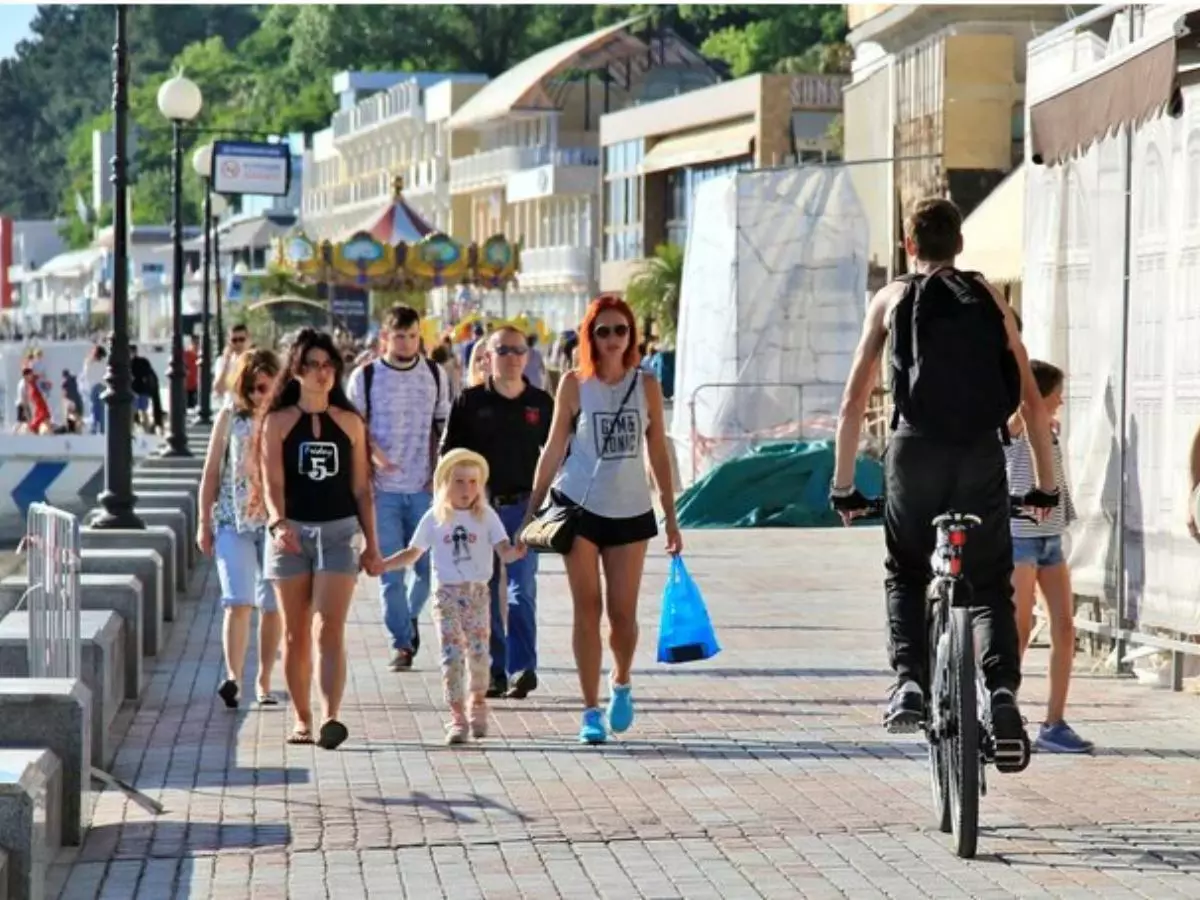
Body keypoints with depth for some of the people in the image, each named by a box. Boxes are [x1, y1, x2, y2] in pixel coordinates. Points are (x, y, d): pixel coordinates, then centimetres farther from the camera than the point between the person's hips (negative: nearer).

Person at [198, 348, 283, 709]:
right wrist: (204, 523, 4)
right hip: (234, 521, -1)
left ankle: (264, 682, 14)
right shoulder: (229, 419, 2)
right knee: (238, 602, -14)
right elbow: (211, 474, 7)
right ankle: (233, 677, -21)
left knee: (272, 607, 5)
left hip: (276, 523, 1)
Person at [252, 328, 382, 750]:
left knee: (329, 631, -12)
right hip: (290, 533, 0)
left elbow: (361, 489, 10)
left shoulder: (350, 423, 7)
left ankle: (330, 718, -24)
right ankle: (302, 719, 16)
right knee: (295, 634, 6)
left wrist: (372, 545, 9)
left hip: (338, 532, 0)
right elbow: (271, 481, -10)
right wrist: (278, 523, -28)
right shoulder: (278, 422, 2)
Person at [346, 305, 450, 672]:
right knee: (391, 571, -2)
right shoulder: (365, 377, 1)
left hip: (424, 488, 2)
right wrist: (375, 454, -15)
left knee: (429, 565, 2)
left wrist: (439, 472, 2)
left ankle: (411, 616, 29)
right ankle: (402, 642, 6)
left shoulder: (435, 374, 8)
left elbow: (443, 426, 13)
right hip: (383, 489, -2)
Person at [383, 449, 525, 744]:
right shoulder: (434, 519, 4)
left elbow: (504, 551, -6)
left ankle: (478, 704, 25)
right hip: (446, 593, 0)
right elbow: (412, 554, 11)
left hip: (477, 592, 0)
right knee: (451, 655, -6)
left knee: (478, 652, 1)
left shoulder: (486, 516, 2)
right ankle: (457, 717, -4)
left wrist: (516, 552, -29)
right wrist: (380, 565, 1)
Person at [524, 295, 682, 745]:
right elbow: (553, 449, 3)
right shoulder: (575, 384, -1)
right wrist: (531, 512, 2)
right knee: (587, 610, -1)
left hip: (630, 510, 1)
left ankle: (621, 684, 28)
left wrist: (671, 518, 7)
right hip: (579, 506, -1)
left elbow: (659, 453, 8)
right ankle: (591, 710, 5)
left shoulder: (646, 385, 3)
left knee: (623, 613, -1)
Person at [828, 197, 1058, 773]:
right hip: (982, 454, 1)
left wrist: (843, 487, 15)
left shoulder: (891, 299, 14)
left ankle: (909, 682, -1)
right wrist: (1045, 485, 19)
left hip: (914, 450, 0)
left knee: (905, 575, 19)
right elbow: (1032, 402, 13)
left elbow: (853, 404, 9)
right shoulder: (989, 299, 17)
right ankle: (1003, 690, -12)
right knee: (990, 585, 10)